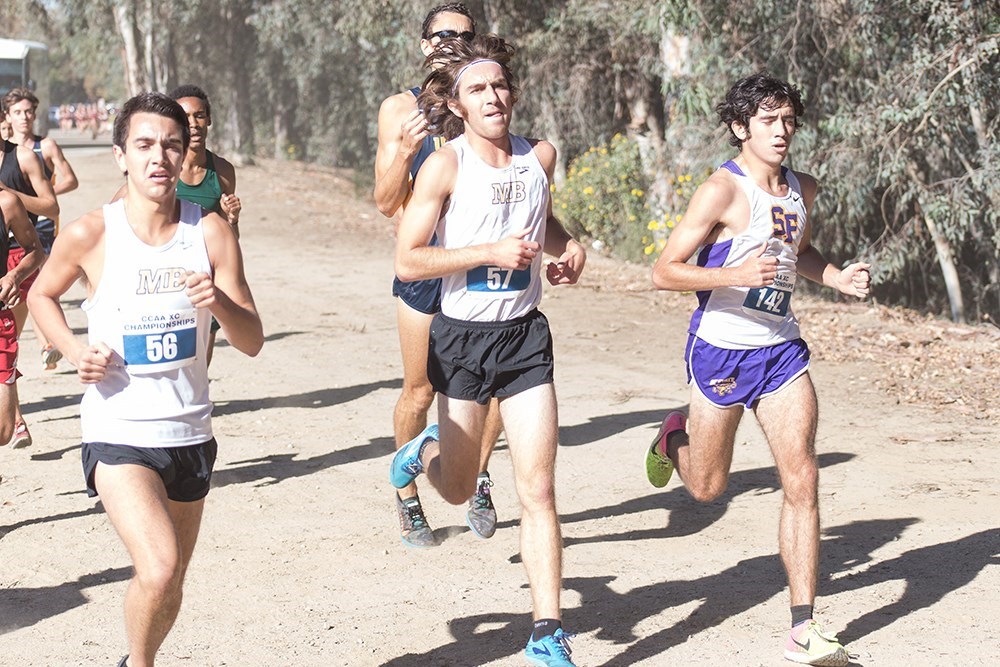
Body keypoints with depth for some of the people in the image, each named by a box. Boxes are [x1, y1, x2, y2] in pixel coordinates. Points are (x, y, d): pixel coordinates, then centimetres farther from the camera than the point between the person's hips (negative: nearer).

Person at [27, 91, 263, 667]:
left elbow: (252, 342, -2)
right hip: (117, 432, -3)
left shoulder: (211, 232, -3)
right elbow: (42, 295, 12)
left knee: (171, 583, 16)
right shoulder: (90, 235, -9)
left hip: (189, 432, 4)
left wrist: (220, 302, -23)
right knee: (159, 568, -23)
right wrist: (74, 350, -6)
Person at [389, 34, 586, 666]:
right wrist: (491, 252, -21)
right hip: (462, 336, -2)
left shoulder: (540, 156, 1)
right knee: (459, 489, 14)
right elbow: (407, 260, -14)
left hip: (525, 336, 2)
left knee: (538, 490, -4)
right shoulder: (445, 166, -12)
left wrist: (569, 247, 2)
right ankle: (427, 449, 50)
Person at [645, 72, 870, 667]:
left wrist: (839, 278, 6)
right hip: (721, 349, -4)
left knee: (802, 480, -7)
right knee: (708, 488, 11)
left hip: (782, 349, 5)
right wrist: (735, 274, -30)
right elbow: (664, 271, -17)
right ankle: (674, 436, 48)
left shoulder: (804, 190, 5)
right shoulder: (722, 191, -15)